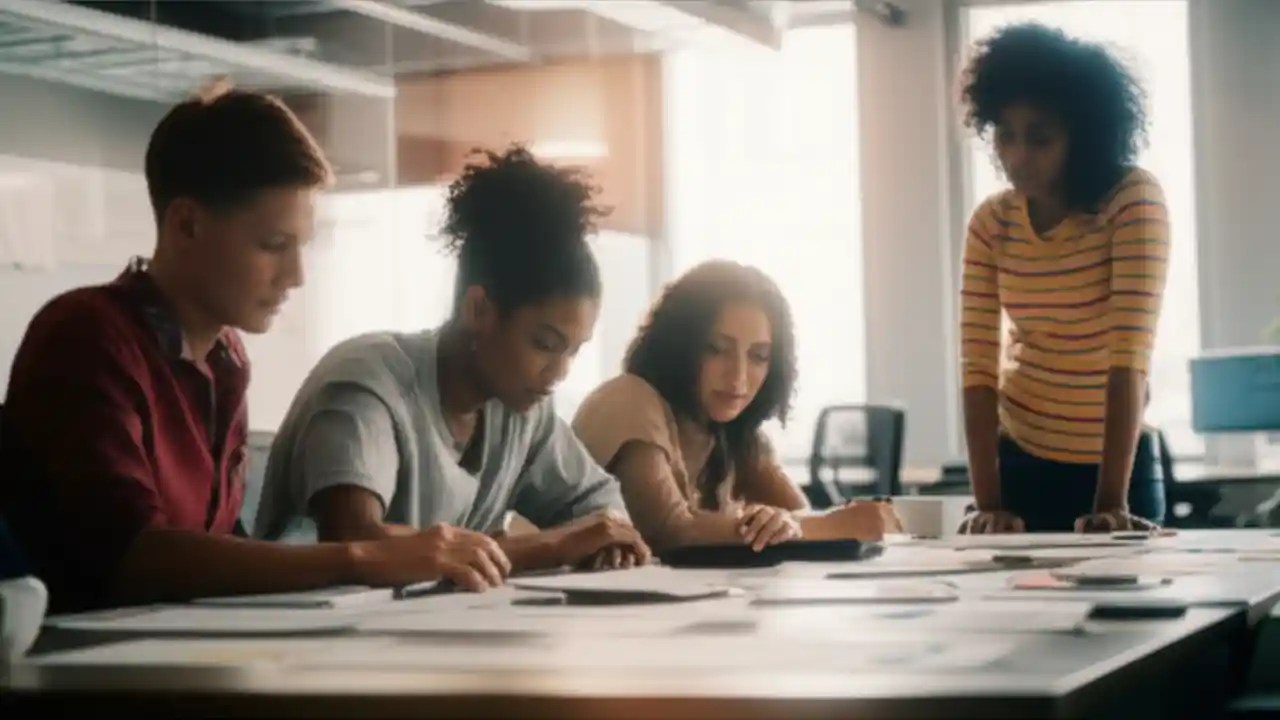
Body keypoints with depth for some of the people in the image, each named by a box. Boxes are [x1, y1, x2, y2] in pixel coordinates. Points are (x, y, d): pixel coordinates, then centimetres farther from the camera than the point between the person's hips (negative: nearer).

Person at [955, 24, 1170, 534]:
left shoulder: (1134, 201, -15)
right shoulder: (990, 222, -5)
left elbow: (1130, 353, -23)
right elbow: (978, 364, -12)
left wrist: (1113, 501, -30)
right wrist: (988, 502, -22)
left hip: (1117, 462, -2)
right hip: (1020, 459, 2)